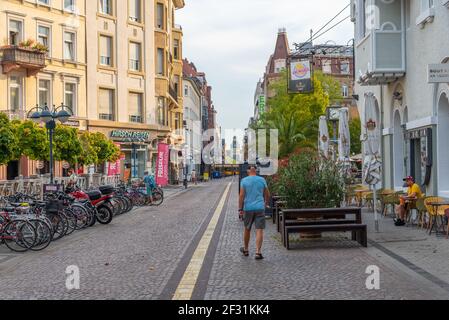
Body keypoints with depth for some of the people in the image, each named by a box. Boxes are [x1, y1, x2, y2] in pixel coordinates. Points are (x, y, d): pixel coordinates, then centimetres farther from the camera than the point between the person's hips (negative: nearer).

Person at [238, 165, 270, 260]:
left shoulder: (244, 181, -2)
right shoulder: (262, 180, 1)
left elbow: (241, 196, -8)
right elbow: (267, 195, 7)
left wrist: (240, 209, -4)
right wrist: (266, 203, 26)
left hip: (248, 208, 1)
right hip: (260, 208, -1)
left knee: (247, 229, 16)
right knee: (259, 230, -3)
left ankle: (246, 250, 31)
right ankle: (258, 252, -13)